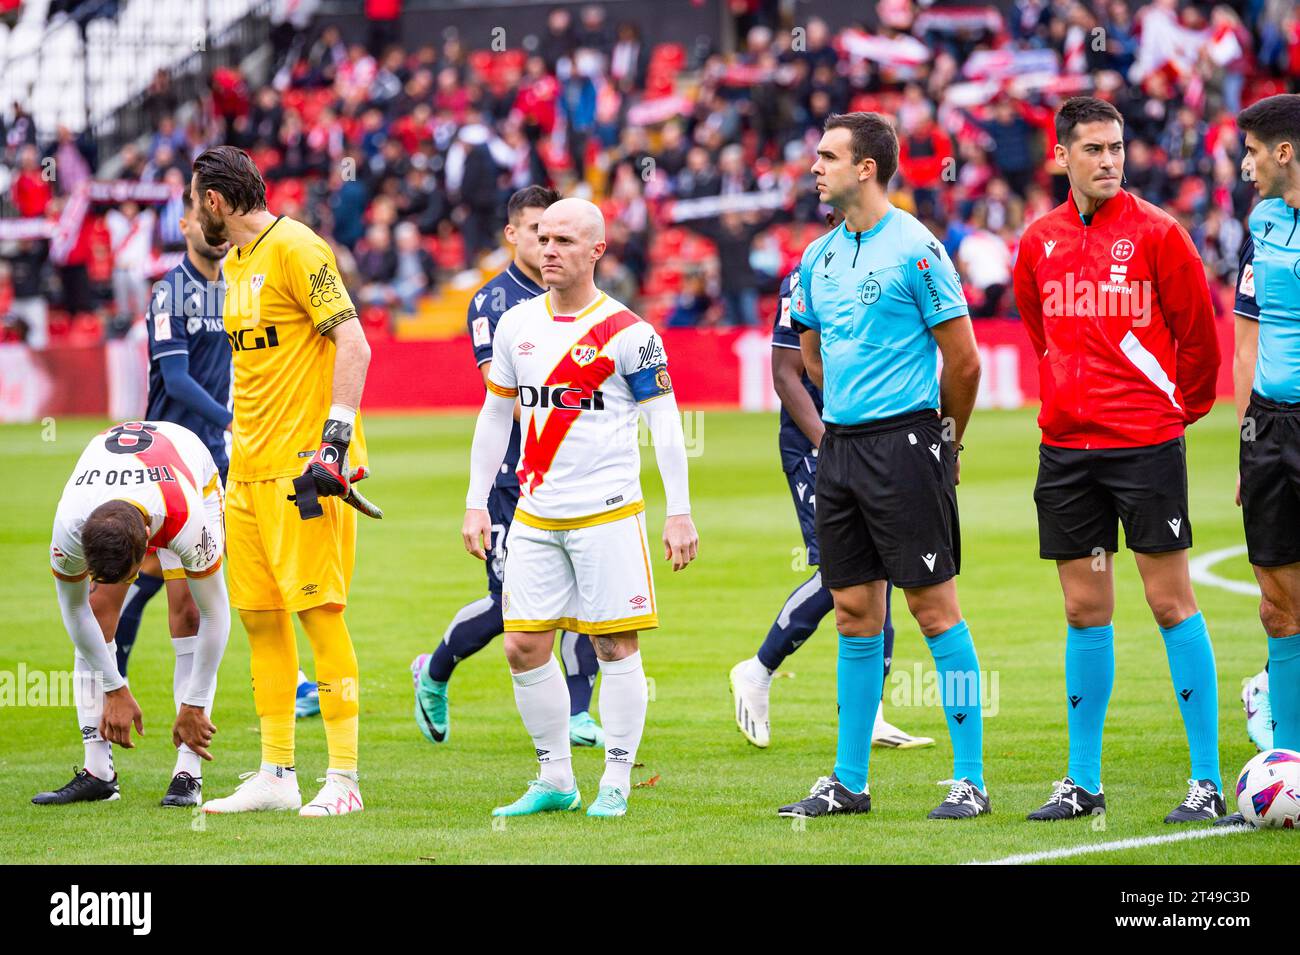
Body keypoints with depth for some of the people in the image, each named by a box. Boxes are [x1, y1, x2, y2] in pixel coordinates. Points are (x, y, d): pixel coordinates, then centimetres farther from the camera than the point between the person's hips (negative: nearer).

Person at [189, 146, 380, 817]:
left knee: (317, 607, -10)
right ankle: (276, 776, 13)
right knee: (258, 613, 8)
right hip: (251, 468, 9)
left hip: (305, 461, -9)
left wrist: (334, 441, -21)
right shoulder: (235, 263, 18)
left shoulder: (295, 249, -10)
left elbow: (352, 344, -15)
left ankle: (343, 779, -8)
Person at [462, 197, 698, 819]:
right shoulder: (516, 325, 10)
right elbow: (495, 417, 18)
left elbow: (665, 424, -4)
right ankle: (555, 782, 13)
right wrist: (476, 504, 15)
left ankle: (615, 784, 6)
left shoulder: (626, 334, -6)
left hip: (607, 511, -5)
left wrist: (679, 512, -9)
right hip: (535, 515, 5)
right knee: (524, 649, 2)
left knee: (615, 648, -2)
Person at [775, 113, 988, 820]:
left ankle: (969, 780, -4)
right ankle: (849, 782, 14)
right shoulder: (819, 258, 12)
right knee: (854, 614, 9)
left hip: (905, 444, -7)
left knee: (933, 606, -6)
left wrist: (943, 441, 5)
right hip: (839, 445, 7)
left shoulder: (915, 250, -9)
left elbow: (963, 361, -6)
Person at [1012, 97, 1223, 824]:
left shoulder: (1156, 232, -5)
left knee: (1171, 602, -5)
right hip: (1067, 444, 4)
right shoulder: (1039, 243, 8)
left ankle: (1208, 782, -2)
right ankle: (1083, 783, 14)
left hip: (1146, 443, -4)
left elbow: (1198, 330, 3)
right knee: (1085, 611, 8)